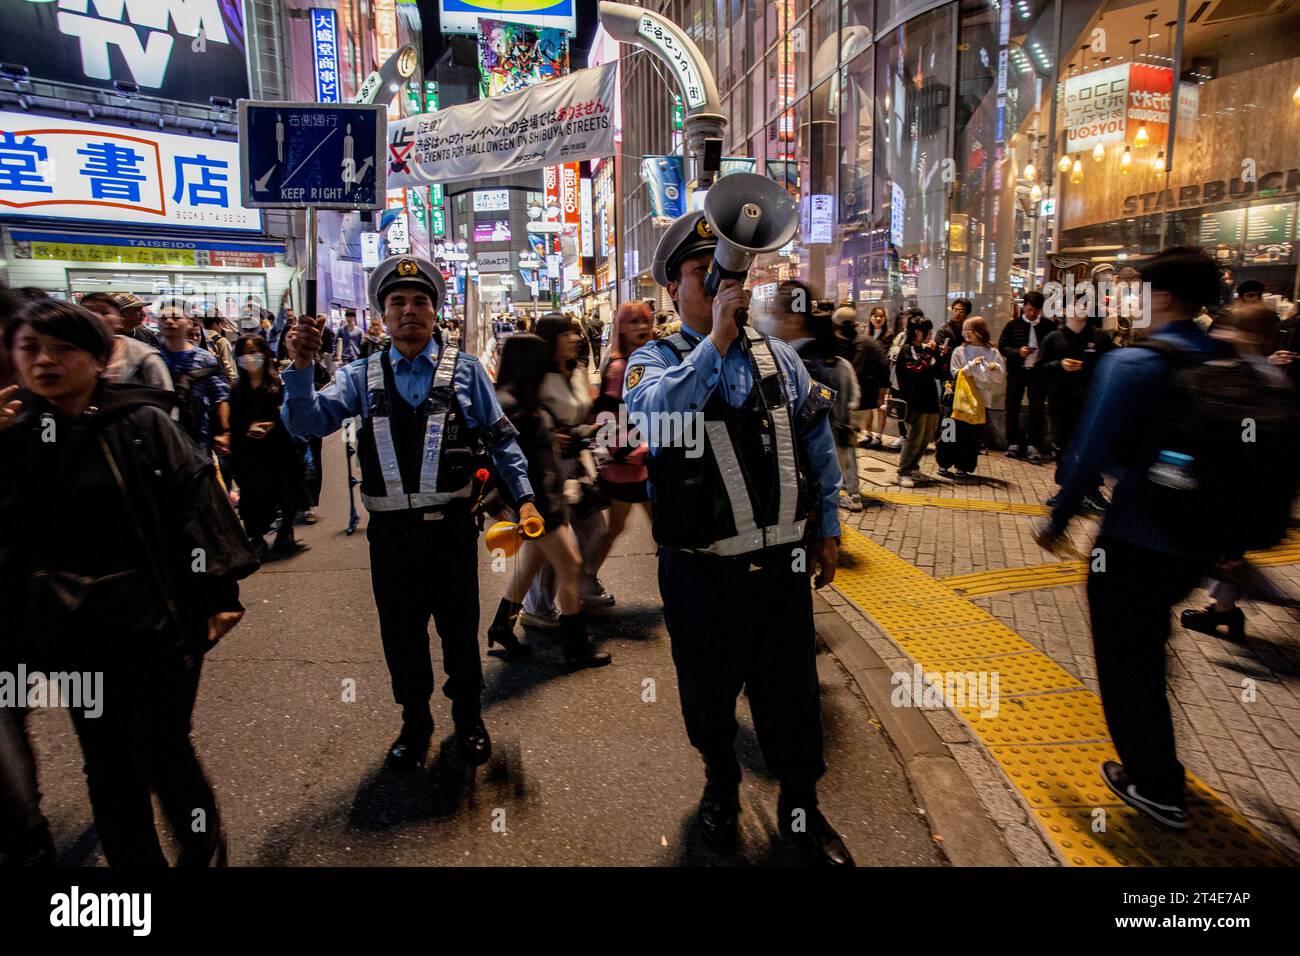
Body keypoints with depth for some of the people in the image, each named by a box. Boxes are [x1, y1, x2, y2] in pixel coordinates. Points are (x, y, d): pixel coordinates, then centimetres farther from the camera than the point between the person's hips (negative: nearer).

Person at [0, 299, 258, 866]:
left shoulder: (142, 422, -3)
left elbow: (194, 502, -7)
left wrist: (217, 591, -13)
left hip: (155, 620, -3)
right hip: (70, 632, 3)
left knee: (160, 749, 3)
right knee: (106, 760, 13)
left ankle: (203, 850, 29)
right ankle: (133, 859, 33)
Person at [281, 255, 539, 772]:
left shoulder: (464, 369, 1)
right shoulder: (361, 376, 5)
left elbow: (501, 438, 4)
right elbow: (307, 423, -7)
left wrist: (523, 496, -3)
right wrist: (302, 367, -22)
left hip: (451, 524, -1)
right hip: (391, 530, 2)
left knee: (460, 628, 12)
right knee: (401, 632, 14)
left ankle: (468, 718, 35)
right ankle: (415, 723, 35)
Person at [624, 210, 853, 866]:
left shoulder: (779, 357, 5)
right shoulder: (655, 361, -6)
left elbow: (819, 445, 13)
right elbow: (654, 411, -31)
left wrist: (827, 529, 14)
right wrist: (717, 339, -30)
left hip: (782, 564, 3)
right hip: (701, 572, -2)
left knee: (792, 694, 14)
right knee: (709, 693, 18)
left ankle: (801, 809, 37)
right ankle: (721, 786, 46)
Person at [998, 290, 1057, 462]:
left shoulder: (1049, 326, 2)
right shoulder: (1013, 325, 3)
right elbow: (1002, 347, 2)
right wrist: (1017, 352, -15)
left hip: (1038, 372, -1)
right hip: (1016, 372, 1)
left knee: (1037, 409, -3)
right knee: (1012, 408, 4)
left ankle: (1034, 447, 1)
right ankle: (1013, 444, 15)